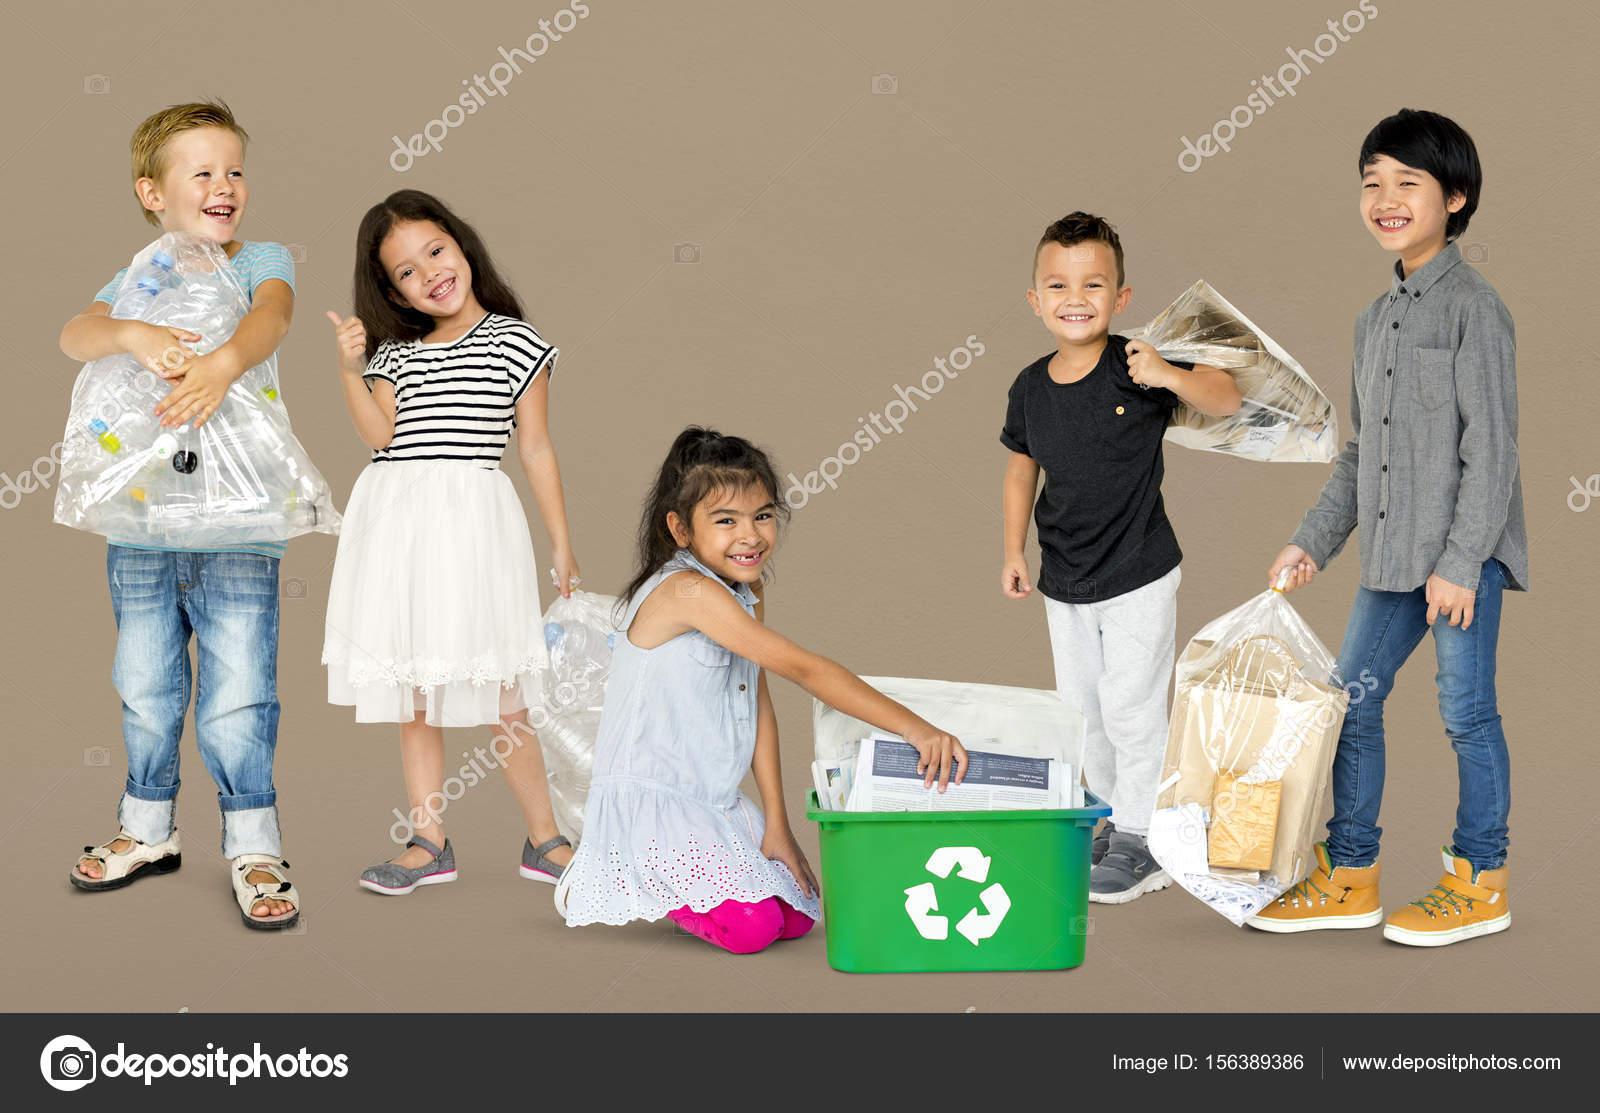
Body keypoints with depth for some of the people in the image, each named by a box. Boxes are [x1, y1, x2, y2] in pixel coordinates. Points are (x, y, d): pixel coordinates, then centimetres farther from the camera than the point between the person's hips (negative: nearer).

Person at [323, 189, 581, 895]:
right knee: (412, 693, 7)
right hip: (395, 521, 4)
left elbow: (537, 450, 6)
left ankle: (544, 839, 12)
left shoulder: (516, 343, 4)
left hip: (474, 523, -4)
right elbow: (379, 433, -2)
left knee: (501, 696, -2)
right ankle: (429, 841, 16)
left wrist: (561, 546, 7)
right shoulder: (394, 353, 12)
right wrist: (351, 369, -15)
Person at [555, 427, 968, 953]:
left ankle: (657, 879, 21)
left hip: (718, 802, 9)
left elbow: (759, 702, 6)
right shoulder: (688, 590, -23)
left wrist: (776, 824, -1)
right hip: (649, 803, -9)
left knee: (797, 917, 1)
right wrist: (916, 728, -34)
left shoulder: (748, 589, 6)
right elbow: (803, 669, -30)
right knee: (750, 927, -20)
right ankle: (600, 884, 3)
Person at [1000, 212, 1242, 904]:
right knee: (1080, 709, 15)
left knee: (1131, 706, -2)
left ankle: (1143, 842, 13)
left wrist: (1172, 377, -37)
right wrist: (1014, 551, 11)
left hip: (1138, 576, -5)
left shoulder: (1134, 369, -15)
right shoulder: (1031, 387, -2)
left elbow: (1228, 399, -18)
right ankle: (1117, 816, 34)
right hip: (1064, 583, 5)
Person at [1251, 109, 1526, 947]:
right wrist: (1314, 539, 14)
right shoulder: (1376, 318, 15)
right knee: (1352, 699, 9)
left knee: (1465, 711, 0)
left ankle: (1480, 883, 13)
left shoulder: (1472, 306, -9)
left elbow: (1492, 447, -14)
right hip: (1391, 553, 8)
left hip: (1464, 552, -8)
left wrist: (1460, 561, -18)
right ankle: (1350, 876, 20)